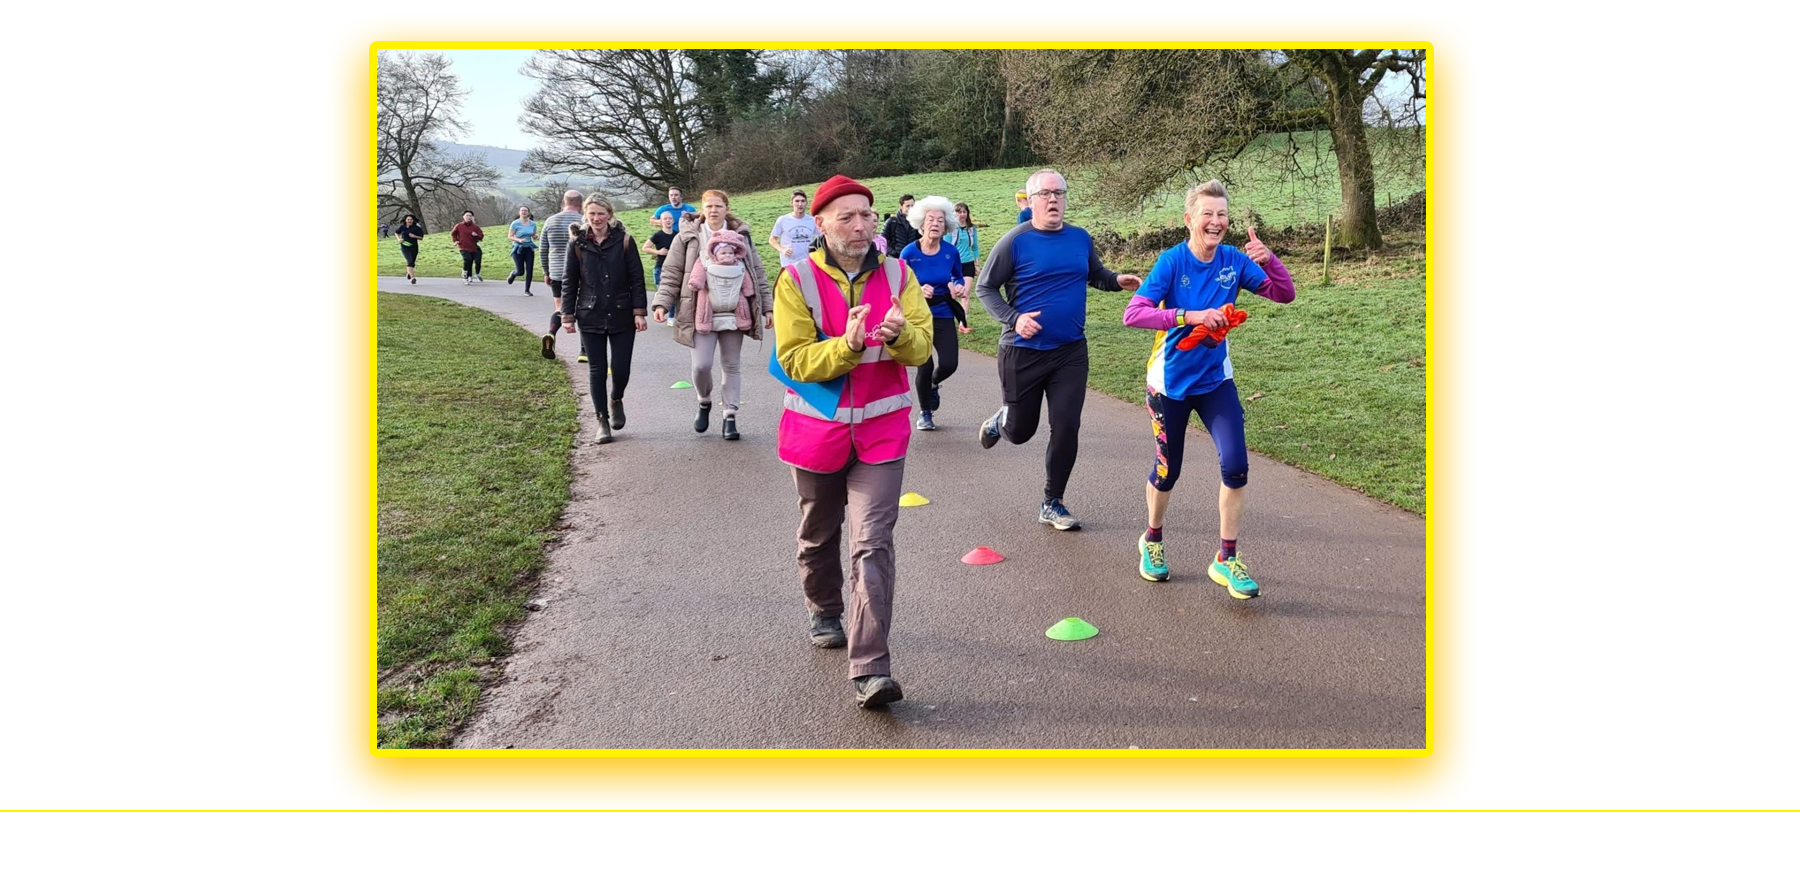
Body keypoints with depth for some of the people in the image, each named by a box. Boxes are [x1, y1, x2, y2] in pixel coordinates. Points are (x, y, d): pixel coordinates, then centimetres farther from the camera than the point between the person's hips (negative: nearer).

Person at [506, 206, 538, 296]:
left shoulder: (533, 224, 4)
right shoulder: (515, 224, -6)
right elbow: (509, 237, -6)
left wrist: (536, 236, -8)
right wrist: (518, 240, -23)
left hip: (529, 249, 3)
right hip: (518, 249, -3)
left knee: (529, 270, -4)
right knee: (521, 272, -3)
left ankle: (527, 290, 9)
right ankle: (513, 274, 34)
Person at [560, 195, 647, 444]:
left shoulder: (624, 241, -2)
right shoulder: (577, 244, 2)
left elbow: (637, 278, -1)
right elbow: (569, 282, 6)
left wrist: (638, 311, -6)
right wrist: (567, 316, 2)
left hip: (622, 316, -1)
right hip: (590, 318, 1)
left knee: (621, 369, -1)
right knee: (597, 370, 4)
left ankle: (617, 400, 32)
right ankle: (603, 421, 15)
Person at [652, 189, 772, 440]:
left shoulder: (741, 236, 5)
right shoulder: (687, 237, 0)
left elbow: (758, 274, 8)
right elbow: (671, 274, 1)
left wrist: (767, 307, 4)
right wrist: (662, 303, -12)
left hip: (734, 312, 2)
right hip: (701, 313, -2)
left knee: (732, 365, 7)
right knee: (701, 365, -8)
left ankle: (730, 417, 16)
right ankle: (704, 403, 22)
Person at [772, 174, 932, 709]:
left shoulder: (897, 274, 0)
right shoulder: (796, 280, -7)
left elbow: (923, 346, -7)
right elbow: (795, 360, -14)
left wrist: (900, 334, -29)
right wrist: (848, 344, -29)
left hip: (880, 429, 0)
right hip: (817, 430, 0)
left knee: (873, 545, -10)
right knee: (818, 535, 19)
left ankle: (870, 671, -10)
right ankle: (825, 613, 47)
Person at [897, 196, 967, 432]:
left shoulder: (951, 252, -4)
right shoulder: (909, 253, -11)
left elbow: (958, 279, 12)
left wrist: (959, 288, -11)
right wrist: (918, 291, -24)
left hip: (944, 316, 2)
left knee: (948, 365, -9)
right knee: (925, 367, -3)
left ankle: (933, 384, 29)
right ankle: (925, 412, 22)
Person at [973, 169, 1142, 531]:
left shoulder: (1080, 238, 3)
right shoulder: (1015, 241, -10)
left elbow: (1096, 275, 18)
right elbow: (985, 287, -4)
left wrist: (1118, 280, -4)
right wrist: (1013, 319, -19)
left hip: (1071, 352, 3)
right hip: (1023, 352, -3)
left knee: (1066, 428, -3)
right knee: (1020, 431, 9)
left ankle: (1052, 504, 14)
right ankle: (1001, 419, 47)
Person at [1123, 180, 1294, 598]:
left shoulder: (1234, 260, -6)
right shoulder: (1172, 261, -16)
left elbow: (1284, 294, -6)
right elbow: (1133, 314, -26)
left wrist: (1268, 260, -24)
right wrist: (1191, 316, -34)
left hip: (1215, 380, 3)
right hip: (1170, 382, -3)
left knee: (1235, 464, -11)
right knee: (1168, 469, 10)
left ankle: (1226, 559, 5)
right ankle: (1152, 540, 39)